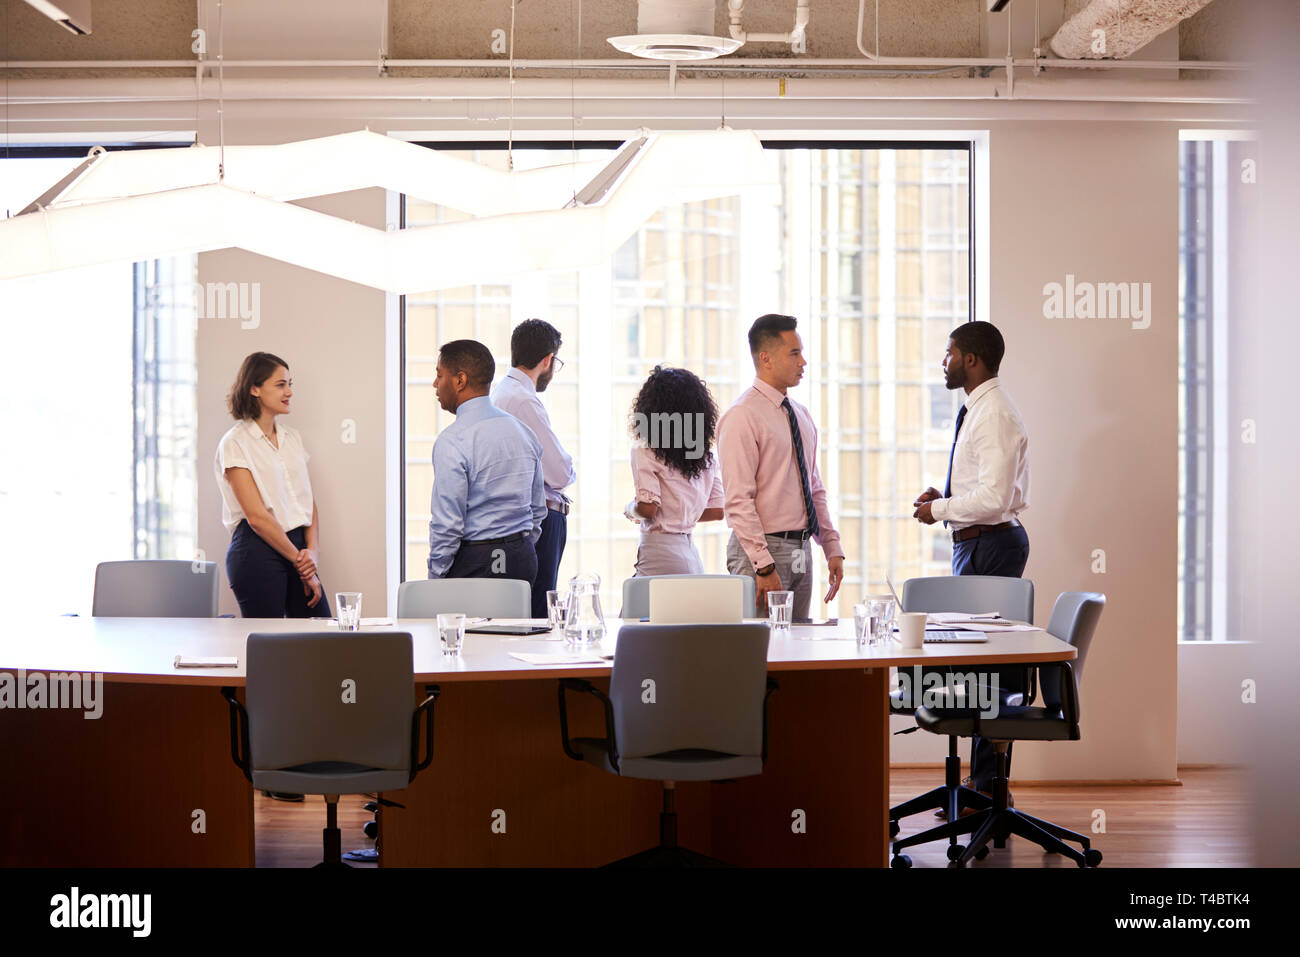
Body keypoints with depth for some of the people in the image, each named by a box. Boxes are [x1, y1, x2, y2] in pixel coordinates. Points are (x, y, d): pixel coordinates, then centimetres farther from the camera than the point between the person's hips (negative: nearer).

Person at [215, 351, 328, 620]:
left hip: (298, 549, 6)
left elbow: (309, 502, 12)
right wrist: (299, 560, -9)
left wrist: (312, 552, -4)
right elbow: (257, 517, -11)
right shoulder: (235, 443, -5)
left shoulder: (291, 437, 16)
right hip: (258, 551, -6)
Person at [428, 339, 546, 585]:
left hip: (474, 563, -7)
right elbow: (538, 509, 17)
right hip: (524, 560, 8)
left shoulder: (452, 441, -13)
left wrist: (435, 577, -5)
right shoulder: (523, 432, 10)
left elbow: (447, 523, -15)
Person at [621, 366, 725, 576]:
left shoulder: (645, 452, -8)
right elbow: (717, 511, 11)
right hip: (691, 553, 6)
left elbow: (648, 508, -14)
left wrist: (630, 509, 7)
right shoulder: (707, 456, 9)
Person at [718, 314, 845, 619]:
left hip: (801, 549, 8)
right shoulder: (742, 416, -12)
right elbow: (738, 501, -17)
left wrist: (833, 549, 11)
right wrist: (764, 566, -22)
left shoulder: (801, 415, 15)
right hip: (761, 551, -8)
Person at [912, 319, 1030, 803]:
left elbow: (994, 498, -23)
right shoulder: (979, 409, 16)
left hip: (988, 545, -11)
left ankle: (989, 786, -4)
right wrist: (945, 496, 11)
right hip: (977, 544, 11)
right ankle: (986, 778, 17)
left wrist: (939, 509, -12)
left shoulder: (995, 414, -16)